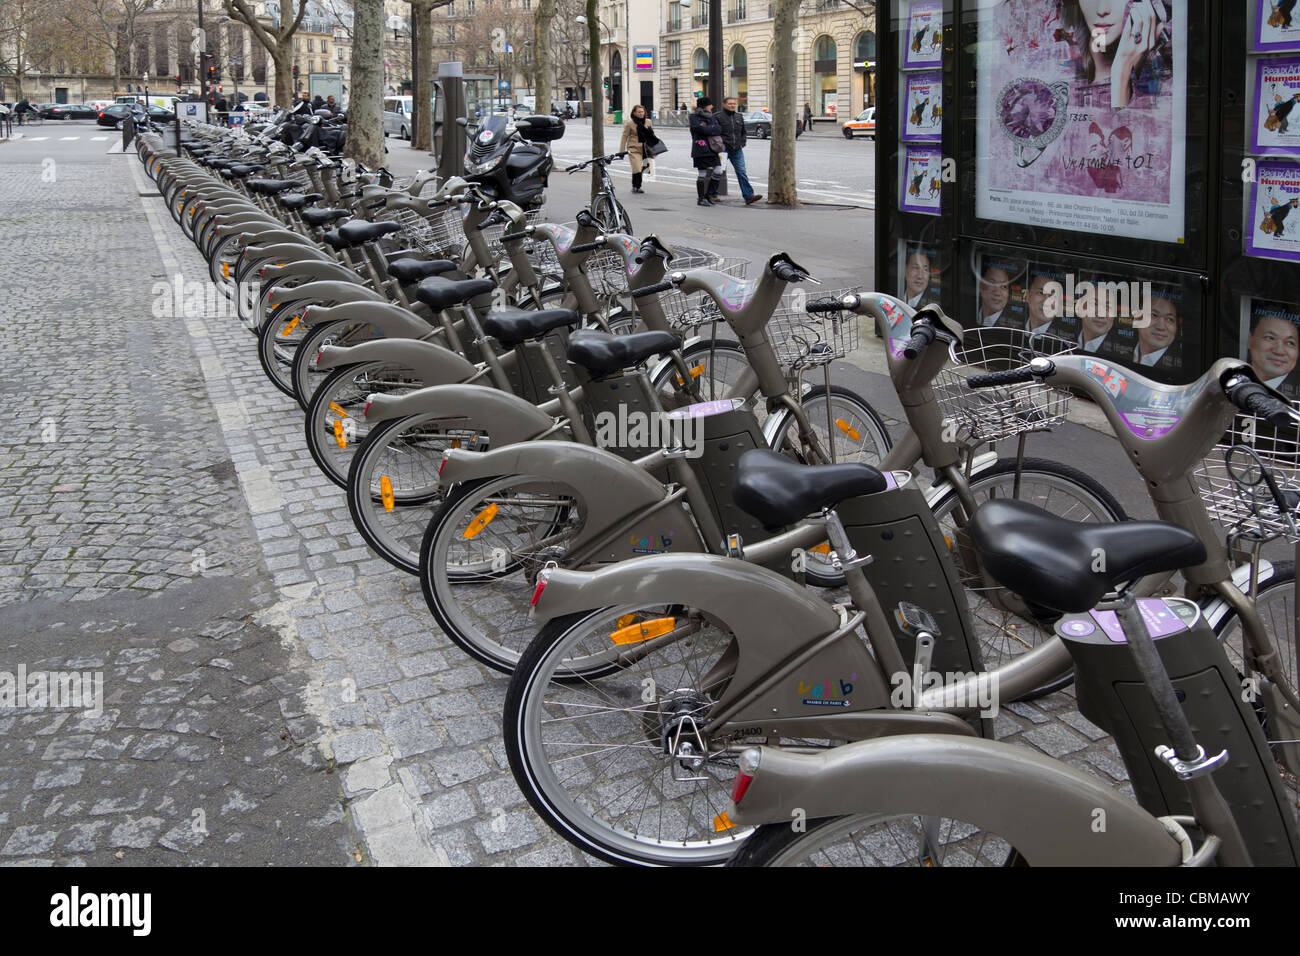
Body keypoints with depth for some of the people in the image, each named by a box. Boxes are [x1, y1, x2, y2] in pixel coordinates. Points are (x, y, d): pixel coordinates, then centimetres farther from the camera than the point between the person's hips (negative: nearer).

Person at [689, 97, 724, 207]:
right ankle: (701, 198, 8)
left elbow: (719, 130, 1)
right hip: (701, 150, -7)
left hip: (712, 149, 7)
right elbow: (700, 129, -19)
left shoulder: (712, 117, 17)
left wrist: (706, 127, -11)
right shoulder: (694, 117, -2)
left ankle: (707, 195, 16)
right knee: (702, 175, -2)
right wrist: (712, 129, -8)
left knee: (718, 172, 1)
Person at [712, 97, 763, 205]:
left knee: (742, 173, -4)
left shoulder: (739, 117, 14)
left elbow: (743, 132, 23)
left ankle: (749, 196, -10)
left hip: (737, 150, 4)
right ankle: (712, 194, 22)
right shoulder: (718, 117, -6)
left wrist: (742, 143, 10)